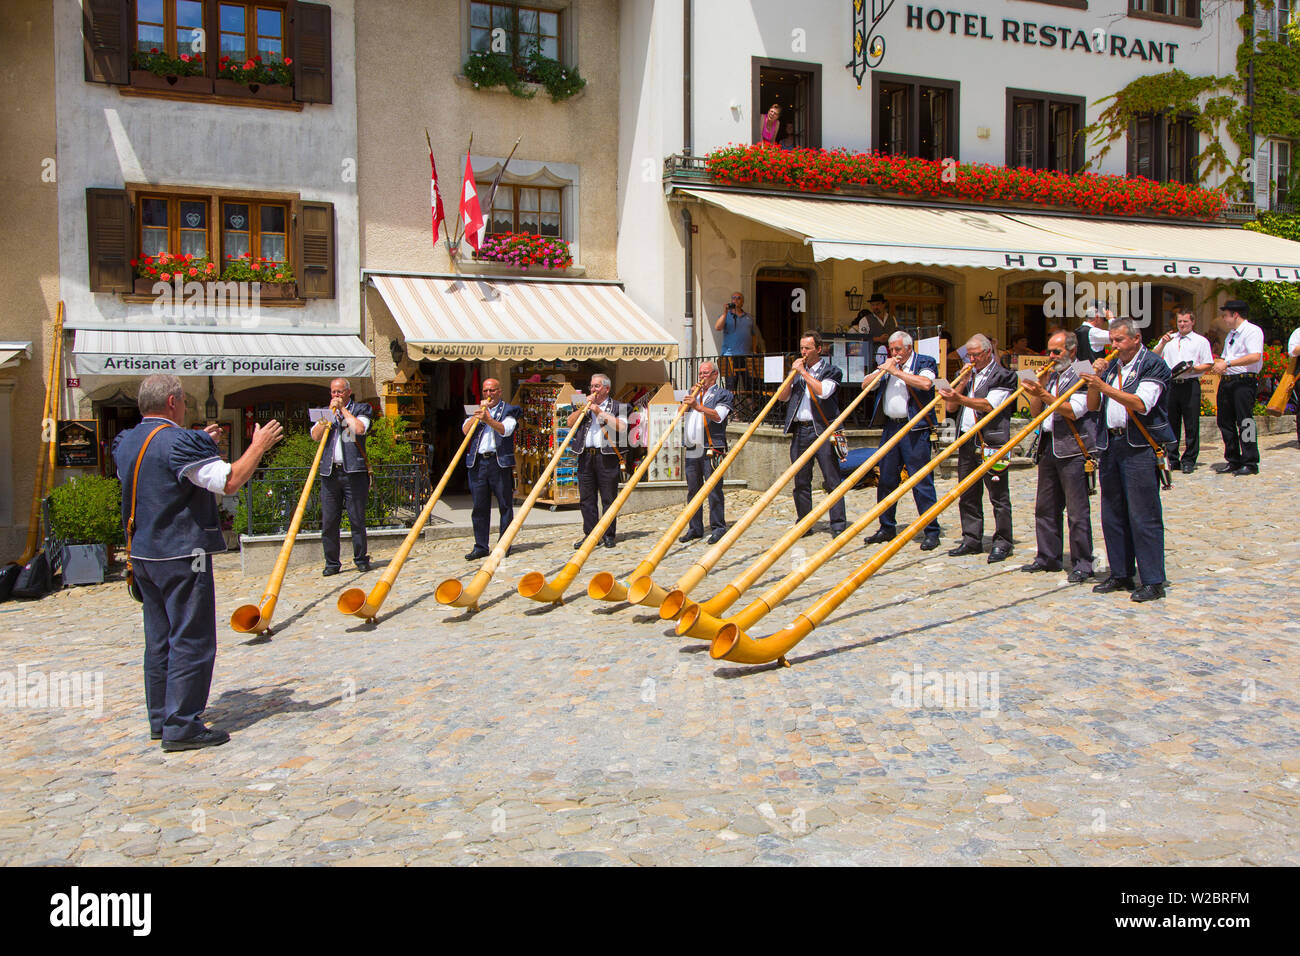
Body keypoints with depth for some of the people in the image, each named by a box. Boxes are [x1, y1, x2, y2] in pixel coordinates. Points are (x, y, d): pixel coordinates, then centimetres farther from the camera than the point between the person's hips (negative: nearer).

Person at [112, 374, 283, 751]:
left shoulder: (126, 443, 11)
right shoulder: (179, 442, -17)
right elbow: (229, 481, -22)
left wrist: (201, 445, 26)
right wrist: (258, 446, -10)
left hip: (143, 554, 9)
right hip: (182, 556, -9)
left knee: (159, 641, 15)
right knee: (191, 641, -3)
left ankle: (160, 719, 22)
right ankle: (182, 726, -1)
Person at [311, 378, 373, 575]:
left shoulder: (361, 409, 9)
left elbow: (360, 428, -12)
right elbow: (315, 436, 5)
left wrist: (343, 409, -3)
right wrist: (330, 413, -1)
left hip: (354, 471, -3)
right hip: (329, 472, 3)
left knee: (357, 519, -1)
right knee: (328, 521, 2)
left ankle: (361, 559, 10)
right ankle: (331, 563, 10)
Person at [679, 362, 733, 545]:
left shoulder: (723, 394, 6)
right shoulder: (695, 395, 26)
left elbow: (718, 416, -13)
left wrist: (698, 407, -27)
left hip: (711, 449, -6)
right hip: (691, 450, 6)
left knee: (713, 490, -7)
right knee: (692, 490, 7)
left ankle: (718, 528, -1)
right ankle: (695, 529, 13)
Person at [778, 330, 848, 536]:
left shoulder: (831, 370, 3)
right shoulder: (798, 370, 18)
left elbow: (823, 391, -17)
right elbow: (781, 397, 10)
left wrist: (803, 372, -11)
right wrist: (792, 374, -1)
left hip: (822, 430, -5)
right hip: (799, 430, 5)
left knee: (832, 480, -5)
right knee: (801, 481, 6)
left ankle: (838, 525, -2)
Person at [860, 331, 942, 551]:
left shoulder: (925, 362, 1)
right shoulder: (888, 365, 18)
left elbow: (925, 383, -19)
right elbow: (865, 384, 13)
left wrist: (897, 372, -14)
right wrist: (883, 369, -2)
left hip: (915, 429, -6)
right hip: (890, 427, 6)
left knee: (921, 481, -6)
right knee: (886, 480, 8)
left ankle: (932, 532, -1)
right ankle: (887, 528, 19)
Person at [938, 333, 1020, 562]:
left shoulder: (1003, 376, -1)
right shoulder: (968, 376, 19)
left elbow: (989, 405, -16)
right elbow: (950, 408, 12)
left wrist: (960, 398, -28)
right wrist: (962, 382, 1)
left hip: (991, 442, -6)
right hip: (967, 442, 7)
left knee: (998, 495, -4)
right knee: (968, 495, 8)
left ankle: (1002, 543, 2)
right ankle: (971, 540, 16)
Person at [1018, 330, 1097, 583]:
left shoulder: (1082, 375, -5)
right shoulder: (1051, 377, 17)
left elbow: (1074, 411, -17)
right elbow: (1035, 412, 14)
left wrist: (1044, 394, -21)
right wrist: (1037, 389, 0)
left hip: (1073, 450, -8)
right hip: (1049, 446, 8)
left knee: (1077, 511, -4)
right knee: (1045, 507, 11)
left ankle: (1082, 564, 2)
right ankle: (1048, 557, 21)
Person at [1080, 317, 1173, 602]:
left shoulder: (1153, 365, -3)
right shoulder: (1111, 366, 17)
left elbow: (1141, 404, -18)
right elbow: (1092, 406, 12)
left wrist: (1104, 386, -24)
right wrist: (1095, 378, -4)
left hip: (1140, 447, -7)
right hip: (1111, 445, 7)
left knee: (1143, 516, -7)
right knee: (1113, 514, 9)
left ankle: (1153, 581, -2)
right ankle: (1121, 575, 18)